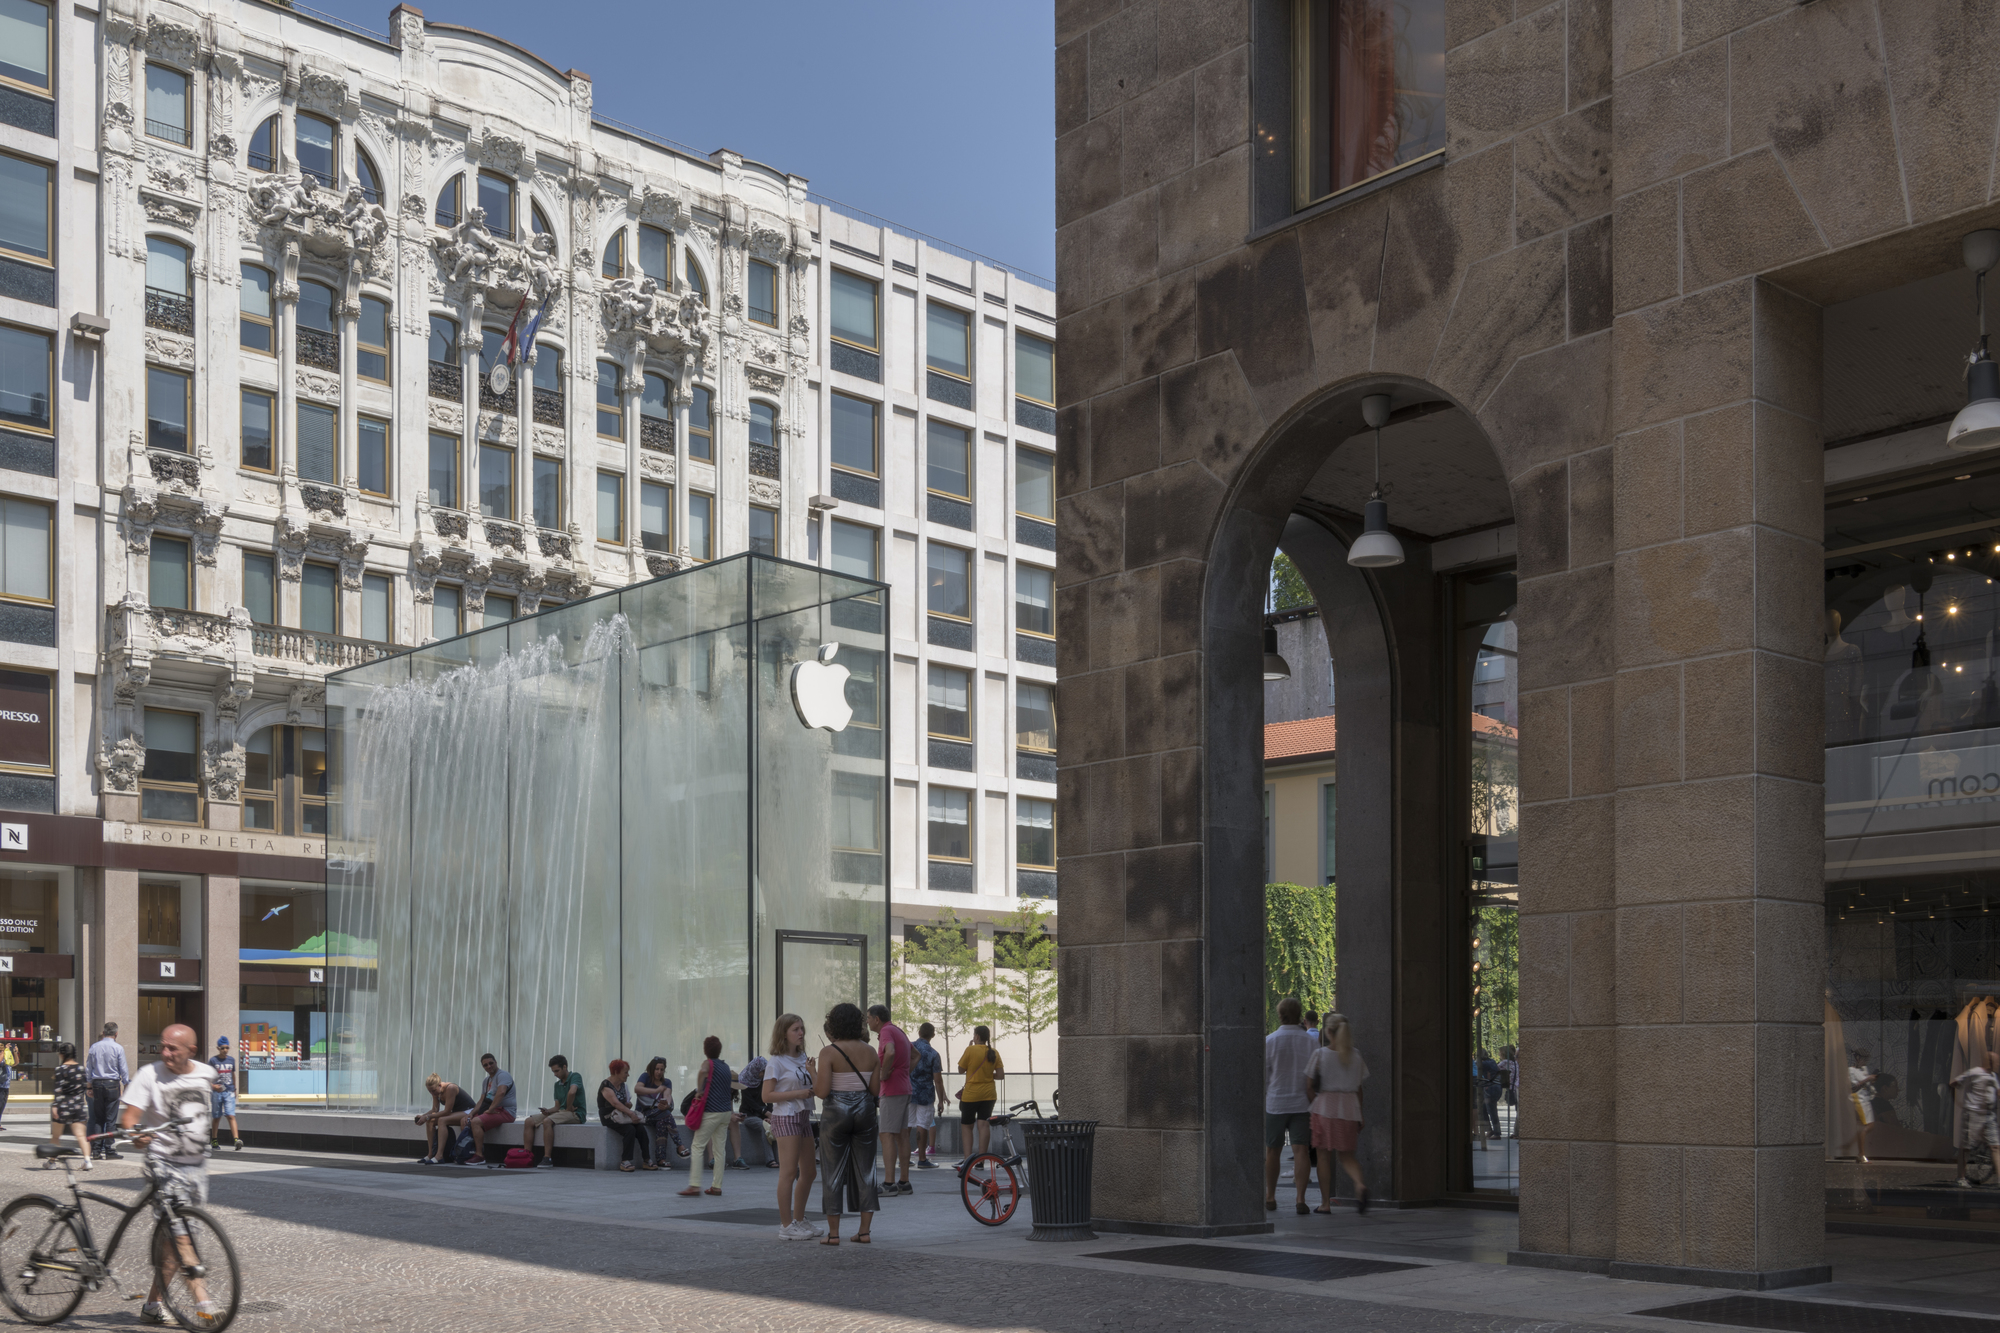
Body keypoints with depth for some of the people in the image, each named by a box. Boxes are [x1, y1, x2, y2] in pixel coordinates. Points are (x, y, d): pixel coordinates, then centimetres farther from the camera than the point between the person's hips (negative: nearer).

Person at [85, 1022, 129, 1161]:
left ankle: (97, 1148, 5)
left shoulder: (94, 1047, 4)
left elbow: (88, 1068, 9)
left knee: (98, 1118, 9)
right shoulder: (118, 1048, -5)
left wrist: (90, 1085, 15)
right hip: (112, 1084, -3)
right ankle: (108, 1148, 0)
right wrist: (126, 1084, 6)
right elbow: (123, 1069, -3)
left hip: (97, 1083, 3)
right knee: (110, 1118, 1)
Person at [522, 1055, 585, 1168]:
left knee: (547, 1121, -34)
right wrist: (548, 1110, -5)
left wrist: (569, 1108, -16)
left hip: (575, 1114, -9)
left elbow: (572, 1092, -28)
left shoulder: (575, 1077, -6)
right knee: (529, 1122, -5)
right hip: (561, 1112, 9)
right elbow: (557, 1107, 15)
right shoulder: (557, 1084, 19)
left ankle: (547, 1158, -34)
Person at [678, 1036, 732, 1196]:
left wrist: (699, 1091, -19)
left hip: (711, 1112, -6)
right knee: (719, 1150, 9)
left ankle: (694, 1185, -10)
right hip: (725, 1111, 6)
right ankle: (716, 1186, 7)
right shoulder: (726, 1067, 15)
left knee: (697, 1147, -3)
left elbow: (703, 1071, -29)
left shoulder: (708, 1063, -6)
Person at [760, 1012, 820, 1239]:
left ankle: (799, 1220, 23)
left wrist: (811, 1070, -4)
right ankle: (786, 1226, -4)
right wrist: (798, 1093, -18)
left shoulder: (802, 1058, 14)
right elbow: (766, 1096, -14)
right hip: (785, 1118, -8)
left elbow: (814, 1088, 13)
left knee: (808, 1173, 11)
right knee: (789, 1172, -8)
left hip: (804, 1117, 8)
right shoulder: (776, 1062, -8)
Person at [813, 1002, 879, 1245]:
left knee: (833, 1174, 4)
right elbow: (875, 1090, 2)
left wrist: (813, 1075, 3)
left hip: (835, 1114, -4)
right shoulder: (870, 1052, 2)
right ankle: (864, 1231, 9)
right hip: (865, 1113, 4)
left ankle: (833, 1233, 6)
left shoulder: (829, 1053, -11)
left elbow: (821, 1092, -16)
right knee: (865, 1172, 9)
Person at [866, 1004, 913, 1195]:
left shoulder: (887, 1031, -12)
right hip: (905, 1088, 10)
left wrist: (884, 1074, -20)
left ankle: (889, 1183, -13)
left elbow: (890, 1053, -33)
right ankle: (904, 1182, 11)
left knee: (887, 1135, -9)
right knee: (902, 1135, 10)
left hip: (892, 1089, -10)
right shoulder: (899, 1032, 18)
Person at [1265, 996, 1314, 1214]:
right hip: (1302, 1104, 0)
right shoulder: (1310, 1041, -2)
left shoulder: (1269, 1042, -6)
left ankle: (1270, 1198, 20)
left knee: (1272, 1151, 12)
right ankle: (1301, 1199, -12)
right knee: (1301, 1151, -2)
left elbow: (1262, 1076, -5)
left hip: (1275, 1104, 0)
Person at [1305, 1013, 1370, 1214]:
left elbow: (1309, 1085, -5)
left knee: (1324, 1155, 8)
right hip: (1350, 1108, 3)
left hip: (1324, 1107, -3)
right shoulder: (1355, 1056, 4)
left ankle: (1325, 1203, 10)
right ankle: (1360, 1184, -17)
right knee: (1346, 1155, 12)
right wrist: (1360, 1115, 14)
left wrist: (1314, 1104, 11)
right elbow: (1359, 1088, 7)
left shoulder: (1320, 1054, -6)